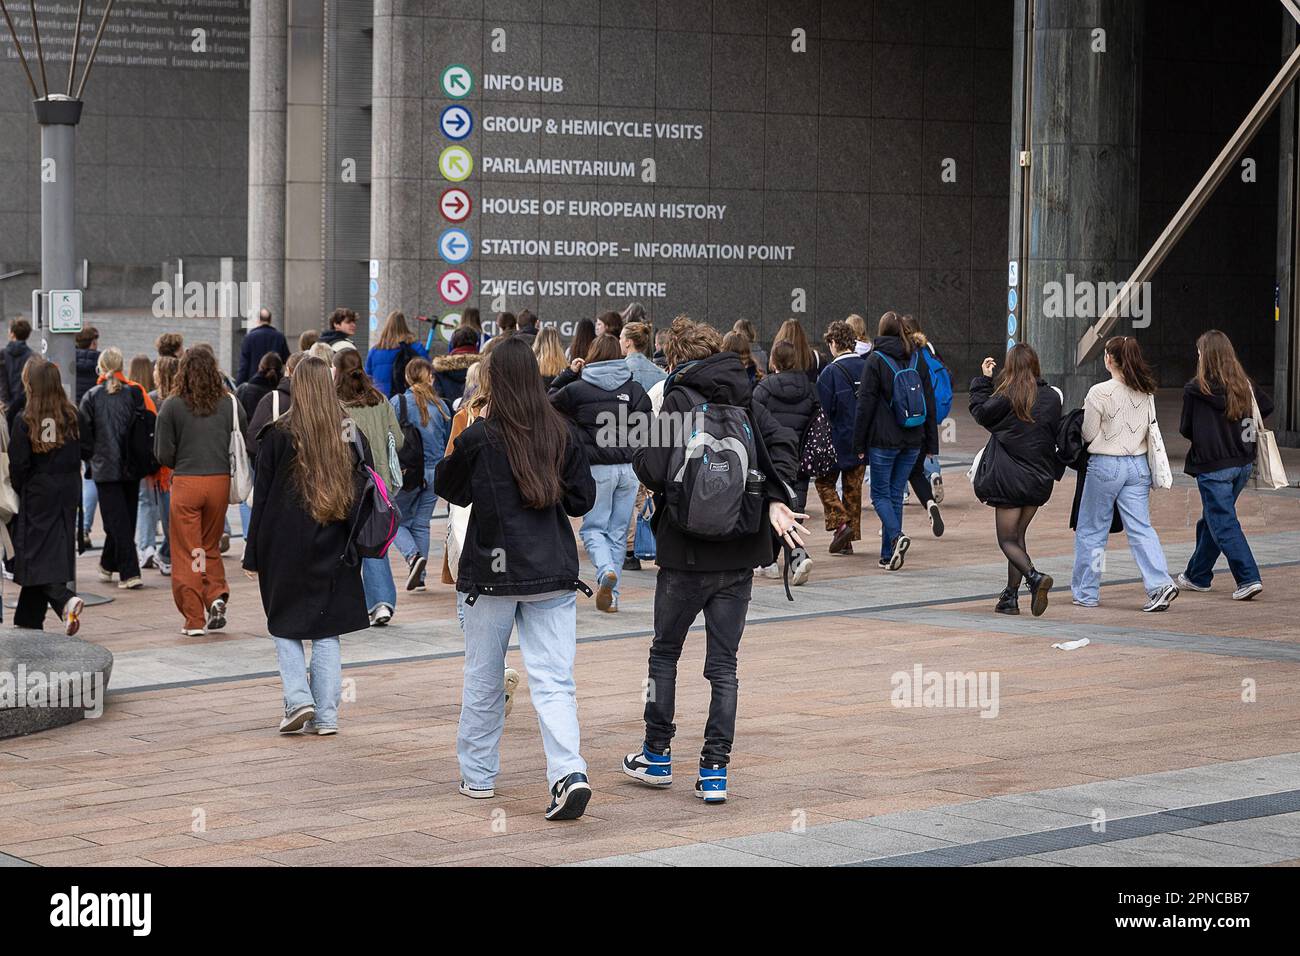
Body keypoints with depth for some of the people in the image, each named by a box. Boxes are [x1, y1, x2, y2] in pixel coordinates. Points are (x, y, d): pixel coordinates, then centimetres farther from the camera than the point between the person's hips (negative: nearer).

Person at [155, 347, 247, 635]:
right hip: (220, 482, 3)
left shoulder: (172, 406, -5)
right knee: (211, 546, 20)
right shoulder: (230, 404, 1)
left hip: (185, 482, -3)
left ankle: (194, 620, 5)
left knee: (187, 552, 5)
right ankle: (217, 596, -1)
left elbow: (163, 454, -3)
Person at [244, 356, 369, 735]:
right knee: (327, 632, 8)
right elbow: (362, 494, 5)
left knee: (286, 626, 11)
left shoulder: (278, 434, -7)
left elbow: (262, 497, -5)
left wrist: (253, 555, 0)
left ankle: (298, 699, -6)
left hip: (286, 547, -3)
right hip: (333, 548, 3)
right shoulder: (350, 435, 2)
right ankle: (326, 715, 6)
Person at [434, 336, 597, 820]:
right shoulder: (564, 434, -1)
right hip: (553, 573, 2)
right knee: (554, 681, 0)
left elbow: (450, 488, 5)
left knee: (483, 679, 14)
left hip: (492, 571, -2)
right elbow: (582, 499, 5)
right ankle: (569, 772, -18)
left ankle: (478, 775, 24)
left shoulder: (478, 438, -10)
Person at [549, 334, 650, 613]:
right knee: (619, 531, 10)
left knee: (593, 528, 8)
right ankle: (610, 595, 12)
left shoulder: (576, 388, -4)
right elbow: (646, 431, 4)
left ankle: (606, 570, -21)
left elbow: (550, 403, 14)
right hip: (628, 467, 3)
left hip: (596, 467, -3)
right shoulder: (635, 390, 3)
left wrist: (568, 374, 17)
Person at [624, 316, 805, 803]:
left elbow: (656, 470, -17)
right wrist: (775, 501, -6)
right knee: (724, 662, 7)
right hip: (742, 551, 4)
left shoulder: (679, 400, -9)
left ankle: (657, 756, 21)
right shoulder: (745, 400, 8)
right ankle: (715, 771, 3)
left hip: (688, 551, -4)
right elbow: (782, 443, -2)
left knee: (665, 652, 14)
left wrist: (638, 455, 3)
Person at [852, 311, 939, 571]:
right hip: (912, 442, 5)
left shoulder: (875, 360, -7)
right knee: (895, 494, 11)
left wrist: (859, 444, -2)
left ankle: (896, 536, -20)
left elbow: (866, 404, -7)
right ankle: (889, 556, 10)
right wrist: (931, 443, 13)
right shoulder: (917, 360, 8)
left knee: (880, 494, 5)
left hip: (884, 440, -5)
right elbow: (929, 403, 10)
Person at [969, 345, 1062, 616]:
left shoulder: (1007, 397, -14)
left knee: (1008, 540, 0)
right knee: (1018, 535, 16)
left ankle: (1034, 576, -25)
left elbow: (980, 412, -1)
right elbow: (1056, 434, 7)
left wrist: (983, 379, 8)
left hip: (1009, 477, -5)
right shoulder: (1052, 397, 1)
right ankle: (1011, 596, 15)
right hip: (1039, 478, 5)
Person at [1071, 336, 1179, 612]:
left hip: (1105, 465, -5)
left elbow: (1088, 434, -6)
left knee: (1091, 531, 8)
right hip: (1138, 464, 5)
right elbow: (1151, 430, 10)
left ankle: (1086, 593, 14)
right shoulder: (1146, 392, 2)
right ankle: (1161, 584, -11)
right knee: (1141, 529, 5)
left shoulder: (1099, 392, -14)